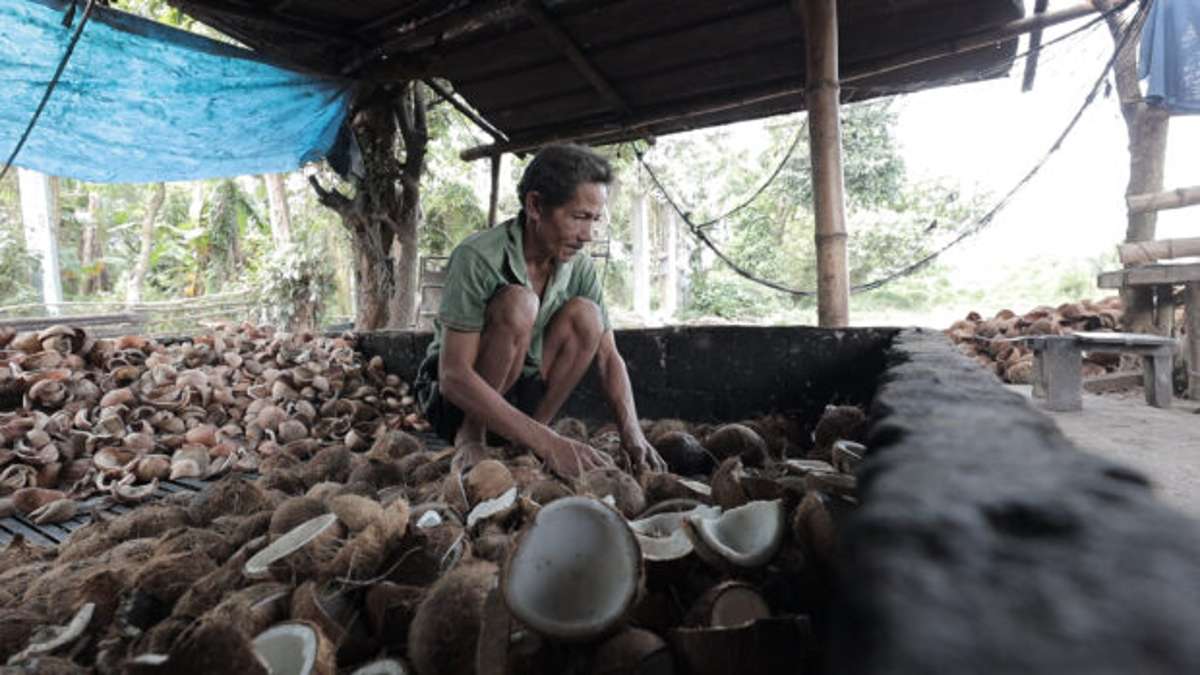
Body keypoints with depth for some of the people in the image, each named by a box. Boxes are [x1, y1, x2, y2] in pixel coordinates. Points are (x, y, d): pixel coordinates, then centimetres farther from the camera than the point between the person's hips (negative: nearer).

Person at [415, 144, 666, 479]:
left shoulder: (580, 267, -9)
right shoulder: (477, 257, -26)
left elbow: (608, 356, -6)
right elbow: (454, 377, -30)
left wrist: (631, 432, -24)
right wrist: (548, 443, -38)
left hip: (518, 390, 5)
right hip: (455, 394, -4)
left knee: (585, 316, -19)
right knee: (519, 304, -31)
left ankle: (538, 424, -11)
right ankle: (470, 434, -16)